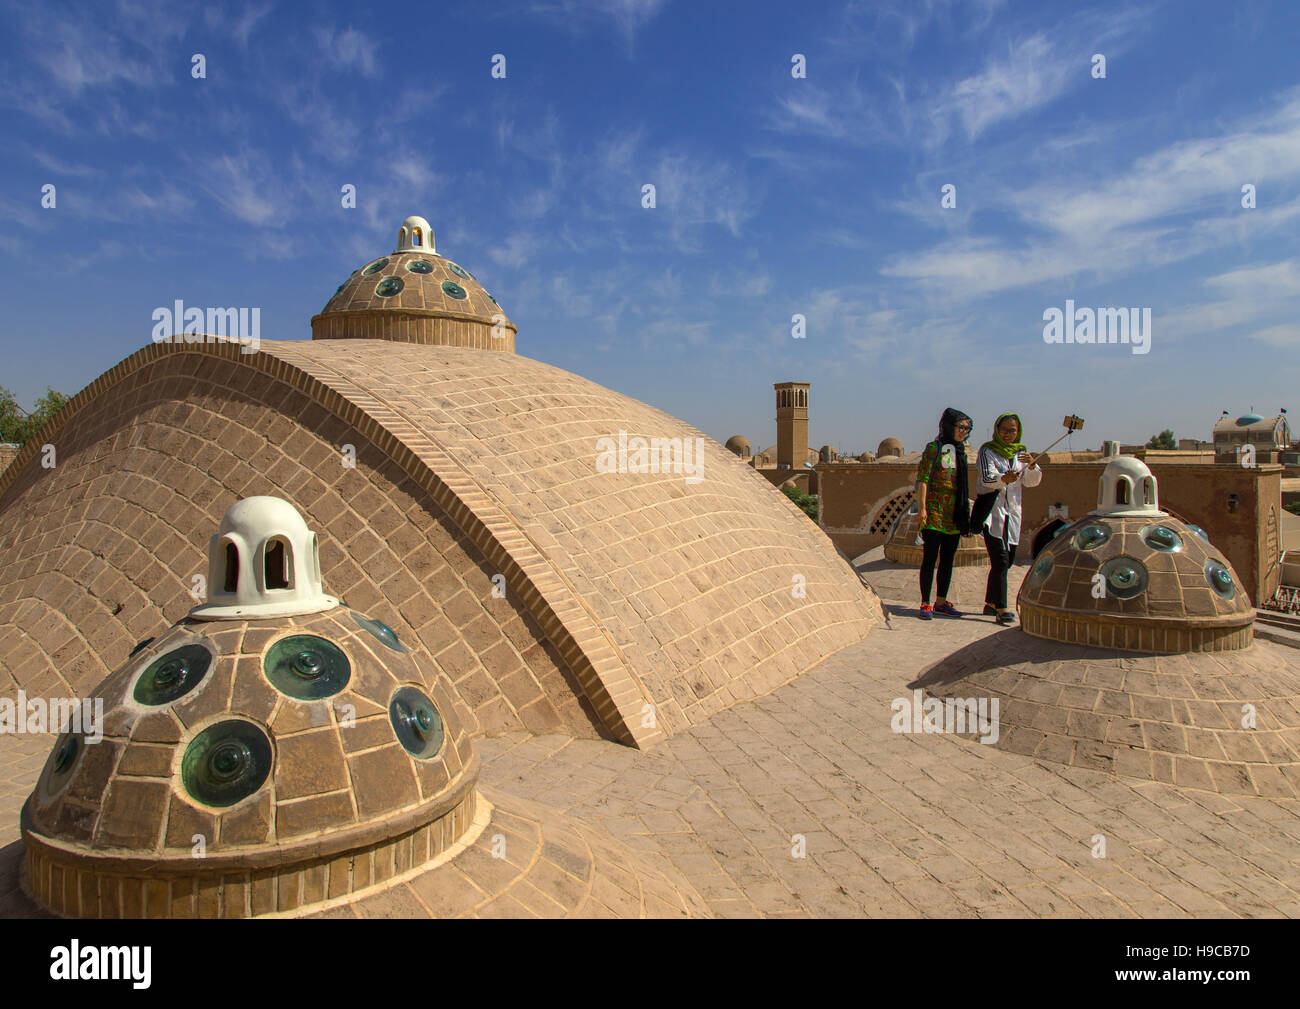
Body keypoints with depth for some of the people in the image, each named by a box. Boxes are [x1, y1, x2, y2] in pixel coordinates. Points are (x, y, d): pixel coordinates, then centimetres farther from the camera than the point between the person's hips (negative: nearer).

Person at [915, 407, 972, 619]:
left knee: (948, 559, 9)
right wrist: (921, 508, -16)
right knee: (930, 558, -5)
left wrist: (965, 514, 16)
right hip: (934, 512, -7)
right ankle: (925, 604, 0)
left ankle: (941, 602, 18)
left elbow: (962, 485, 19)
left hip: (954, 514, 7)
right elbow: (922, 479, -9)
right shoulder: (934, 448, -4)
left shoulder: (960, 451, 15)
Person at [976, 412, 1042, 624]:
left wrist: (1032, 466, -14)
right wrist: (1004, 478, -36)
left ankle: (990, 603, 23)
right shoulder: (987, 451, -1)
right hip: (991, 511, -6)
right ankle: (1001, 608, -17)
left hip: (1012, 512, 6)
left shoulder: (1020, 453, 16)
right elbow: (987, 478, -16)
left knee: (1007, 560, 10)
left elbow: (1032, 482, 7)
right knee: (1000, 560, -15)